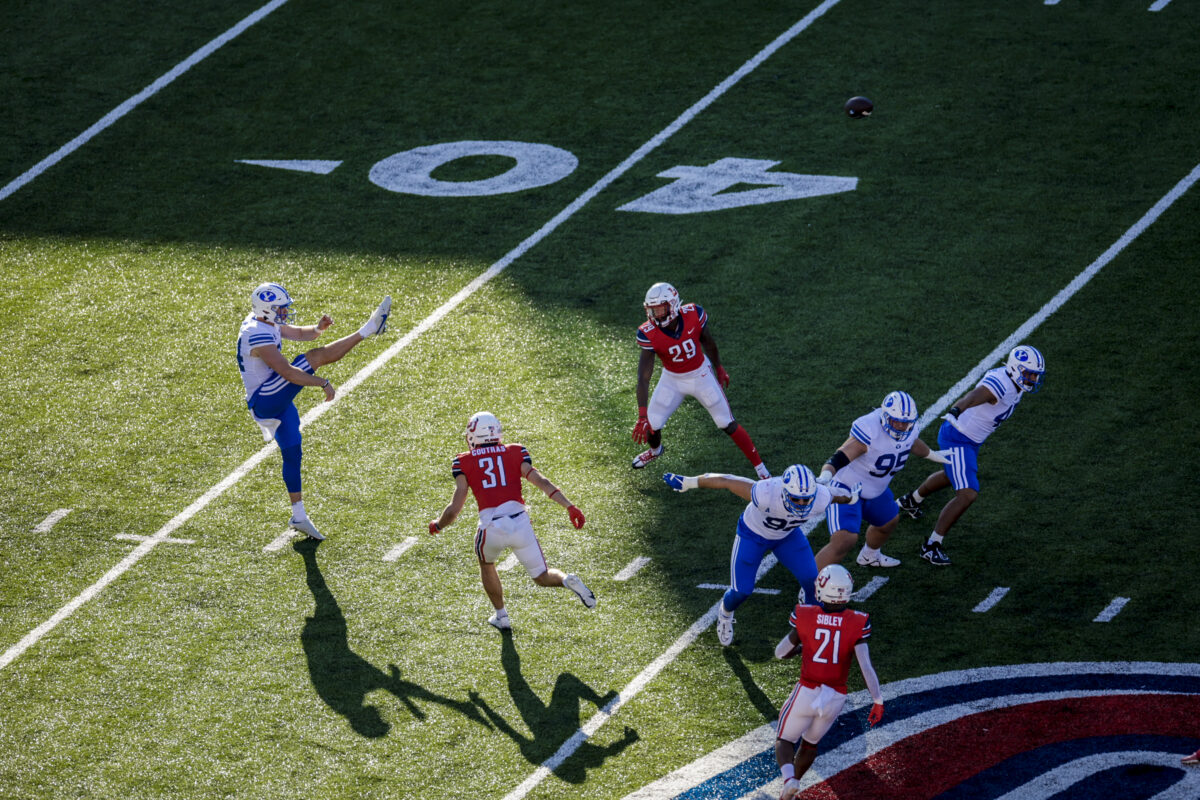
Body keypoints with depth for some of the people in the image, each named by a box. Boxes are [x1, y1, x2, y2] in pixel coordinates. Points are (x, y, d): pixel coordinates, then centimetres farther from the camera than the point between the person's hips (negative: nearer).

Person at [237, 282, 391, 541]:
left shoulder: (267, 324, 9)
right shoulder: (258, 336, -23)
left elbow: (301, 334, 16)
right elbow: (287, 372, -28)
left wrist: (318, 327, -6)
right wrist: (323, 383, -23)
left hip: (276, 401, 10)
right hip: (265, 401, -10)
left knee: (293, 454, 13)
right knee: (316, 357, -17)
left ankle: (299, 516, 20)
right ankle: (369, 329, -10)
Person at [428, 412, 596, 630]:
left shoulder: (464, 463, 10)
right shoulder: (515, 454, 14)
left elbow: (454, 509, 7)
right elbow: (541, 482, 1)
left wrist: (437, 525, 26)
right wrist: (570, 507, -3)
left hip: (491, 528, -1)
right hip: (520, 522, 1)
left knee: (486, 563, 32)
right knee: (542, 576, 17)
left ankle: (501, 616, 32)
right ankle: (568, 581, -14)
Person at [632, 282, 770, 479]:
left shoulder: (693, 315, -25)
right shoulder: (649, 334, -28)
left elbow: (707, 341, -3)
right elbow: (643, 376, -29)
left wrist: (719, 368, 14)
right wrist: (642, 415, -37)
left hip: (701, 375, -1)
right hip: (672, 380, 1)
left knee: (728, 425, 0)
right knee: (650, 425, 5)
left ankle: (760, 468, 15)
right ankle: (655, 450, 43)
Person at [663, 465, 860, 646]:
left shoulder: (820, 498, -34)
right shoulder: (766, 494, -45)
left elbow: (838, 494, -9)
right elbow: (726, 481, -34)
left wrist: (851, 496, 14)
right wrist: (687, 482, -24)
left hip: (787, 535, 3)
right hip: (753, 533, -3)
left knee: (812, 581, -8)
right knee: (741, 592, 2)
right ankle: (725, 612, 39)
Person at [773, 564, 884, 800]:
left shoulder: (804, 617, -13)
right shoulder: (856, 623, -14)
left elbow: (780, 653, -1)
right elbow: (866, 666, -17)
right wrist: (878, 702, -10)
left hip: (806, 692, -2)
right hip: (834, 698, 2)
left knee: (784, 740, 18)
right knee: (810, 742, 27)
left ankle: (789, 779, -11)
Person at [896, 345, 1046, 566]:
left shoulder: (1015, 384, 0)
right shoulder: (1000, 384, -31)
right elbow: (971, 398, -51)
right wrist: (955, 412, -72)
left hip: (971, 439, 11)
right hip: (956, 440, -11)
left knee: (954, 476, 36)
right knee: (967, 495, -17)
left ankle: (912, 500, 63)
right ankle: (932, 546, -6)